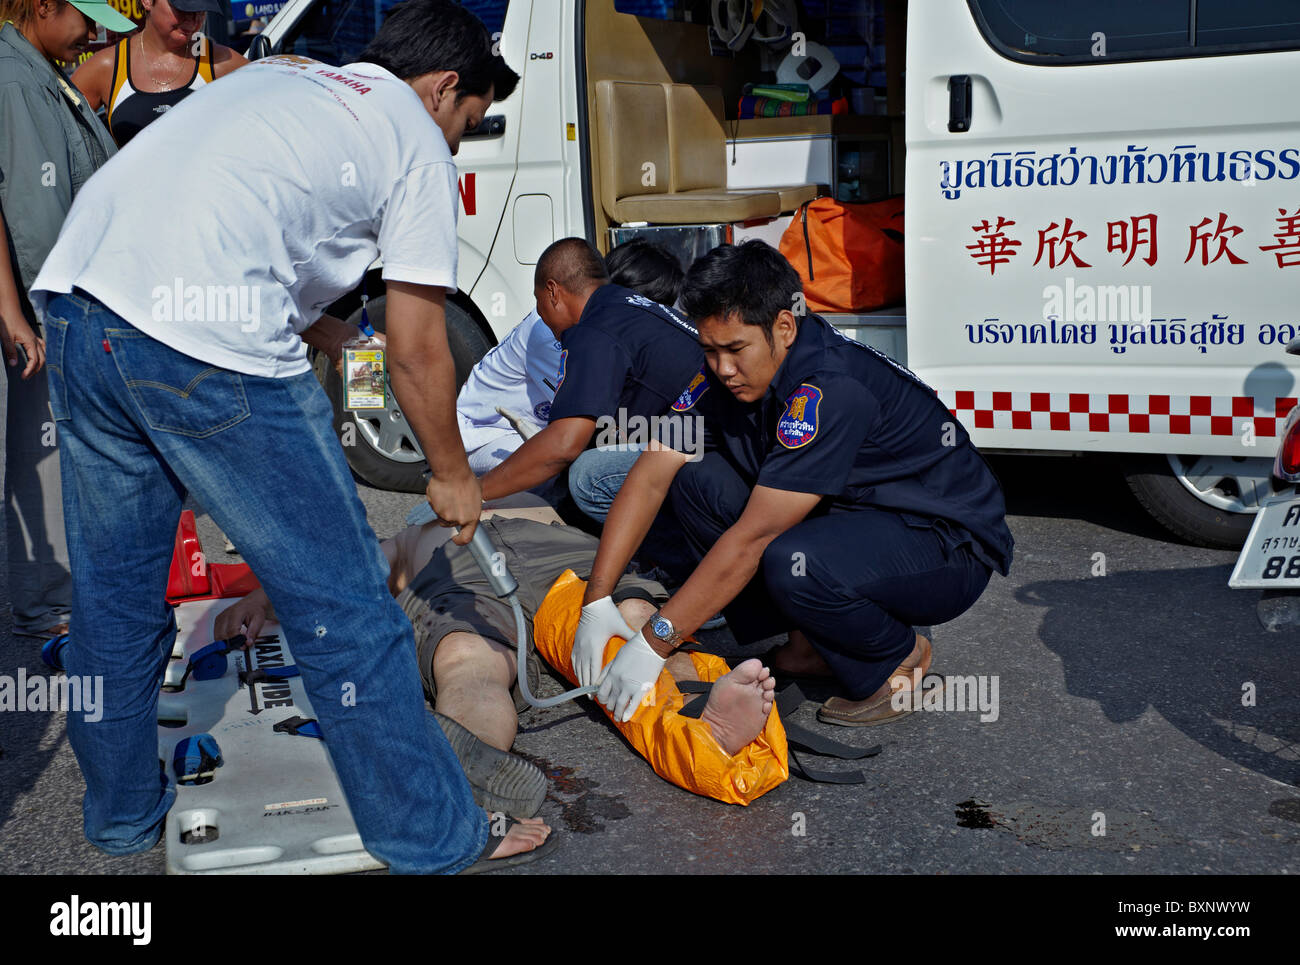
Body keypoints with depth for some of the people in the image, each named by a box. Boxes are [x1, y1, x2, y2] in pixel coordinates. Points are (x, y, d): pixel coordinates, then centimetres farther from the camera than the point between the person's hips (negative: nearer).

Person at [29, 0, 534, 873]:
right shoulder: (417, 144, 10)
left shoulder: (274, 74, 29)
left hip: (75, 298, 8)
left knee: (114, 590, 21)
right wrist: (452, 474, 22)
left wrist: (307, 325, 42)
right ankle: (433, 844, 16)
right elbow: (417, 351, 8)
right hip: (207, 342, -8)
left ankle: (122, 813, 39)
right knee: (342, 605, 3)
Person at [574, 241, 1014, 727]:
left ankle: (899, 656, -4)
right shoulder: (728, 370, -6)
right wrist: (596, 602, -15)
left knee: (793, 564, -36)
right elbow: (651, 477, -7)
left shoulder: (832, 391, -31)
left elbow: (752, 537, -32)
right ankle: (810, 646, 3)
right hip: (848, 516, 8)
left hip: (950, 545, -8)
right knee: (695, 481, -7)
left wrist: (654, 644, -29)